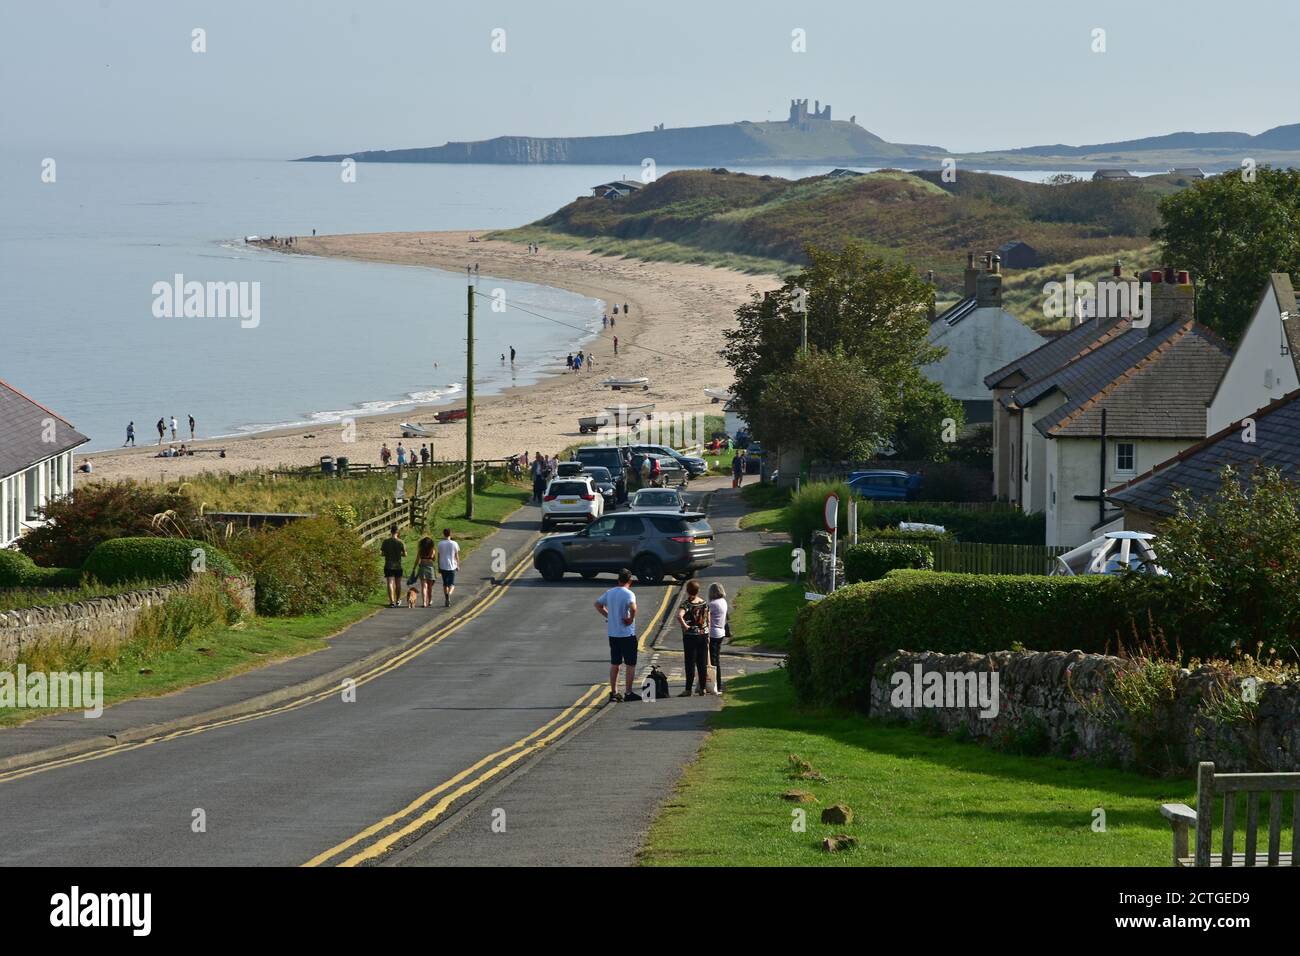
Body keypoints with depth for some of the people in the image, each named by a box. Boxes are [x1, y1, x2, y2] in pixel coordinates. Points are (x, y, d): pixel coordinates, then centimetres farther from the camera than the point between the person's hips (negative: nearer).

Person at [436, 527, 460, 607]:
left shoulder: (440, 544, -2)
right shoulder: (454, 544, -4)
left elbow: (439, 556, 2)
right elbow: (457, 556, 0)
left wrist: (439, 567, 10)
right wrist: (458, 565, 13)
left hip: (443, 567, 1)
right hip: (452, 566, -1)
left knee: (445, 584, 12)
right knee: (452, 584, 5)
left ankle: (446, 601, 11)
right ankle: (449, 594, -24)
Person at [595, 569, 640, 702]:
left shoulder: (609, 593, 6)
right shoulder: (628, 594, -14)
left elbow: (598, 604, 19)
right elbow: (633, 607, -32)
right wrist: (631, 619, -16)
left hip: (612, 634, 6)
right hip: (627, 634, -6)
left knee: (614, 664, 13)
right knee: (630, 664, 4)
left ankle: (614, 693, 15)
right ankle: (628, 693, 5)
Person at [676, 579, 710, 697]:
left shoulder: (686, 603, -13)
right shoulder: (704, 603, 3)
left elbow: (679, 616, -31)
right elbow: (708, 621, 8)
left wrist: (685, 626, -17)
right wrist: (708, 636, 16)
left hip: (690, 636, -4)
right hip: (704, 634, 4)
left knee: (690, 663, -1)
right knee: (703, 663, 9)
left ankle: (688, 690, 0)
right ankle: (702, 688, 13)